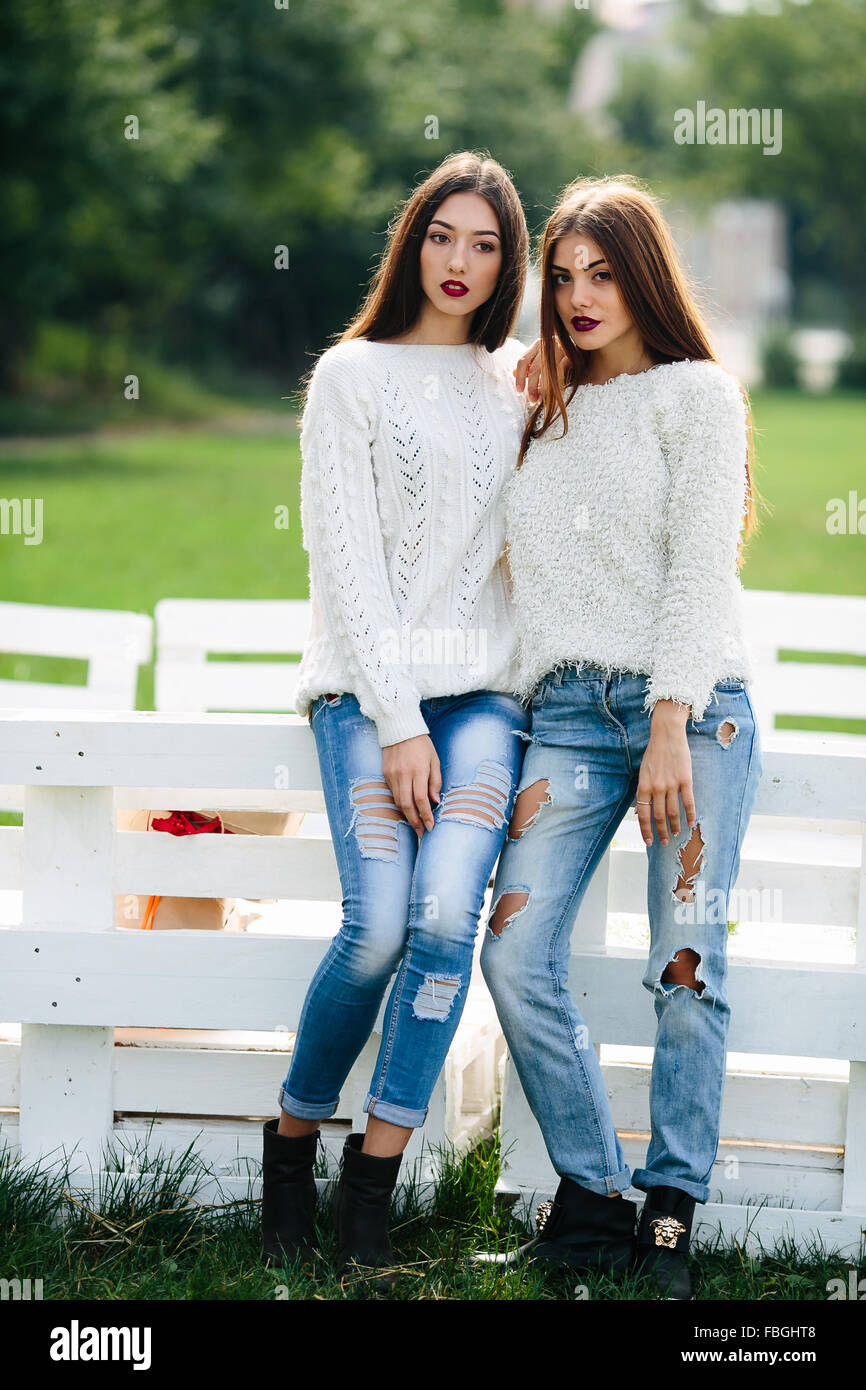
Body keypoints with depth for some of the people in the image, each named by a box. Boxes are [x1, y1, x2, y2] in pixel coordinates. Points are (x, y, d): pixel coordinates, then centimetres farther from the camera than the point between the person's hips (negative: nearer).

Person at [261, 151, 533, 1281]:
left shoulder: (519, 385, 18)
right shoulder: (353, 374, 6)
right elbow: (346, 558, -3)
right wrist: (397, 723, -11)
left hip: (486, 690, 3)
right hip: (367, 684, -2)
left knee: (448, 915, -20)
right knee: (380, 926, -21)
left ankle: (372, 1188, -13)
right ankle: (292, 1140, 2)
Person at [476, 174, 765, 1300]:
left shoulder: (697, 393, 6)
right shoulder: (546, 414, 22)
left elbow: (700, 565, -4)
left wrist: (671, 731, -13)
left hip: (693, 706, -4)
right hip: (569, 710, 4)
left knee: (686, 964, -6)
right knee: (516, 958, -9)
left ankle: (671, 1214, 2)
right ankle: (593, 1200, 2)